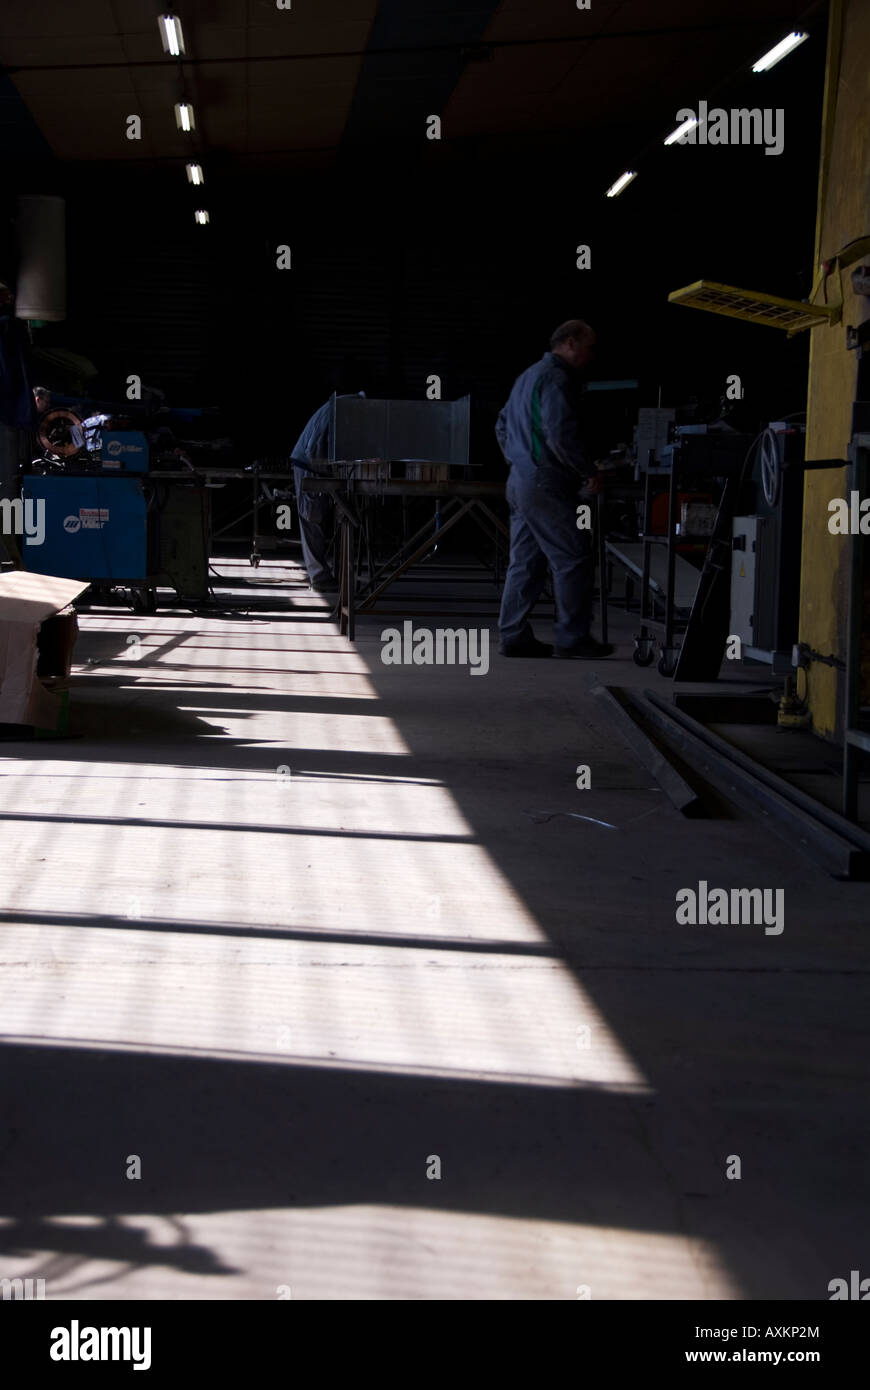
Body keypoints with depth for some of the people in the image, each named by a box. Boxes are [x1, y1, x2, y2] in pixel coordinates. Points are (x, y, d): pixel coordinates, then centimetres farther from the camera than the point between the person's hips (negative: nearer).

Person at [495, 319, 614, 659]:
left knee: (525, 562, 11)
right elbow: (560, 434, -22)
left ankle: (513, 636, 11)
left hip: (520, 479, 10)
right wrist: (588, 473, -15)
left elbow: (502, 425, 28)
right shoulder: (556, 379, -12)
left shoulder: (529, 376, 20)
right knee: (573, 559, -6)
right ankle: (572, 637, -4)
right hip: (546, 484, -10)